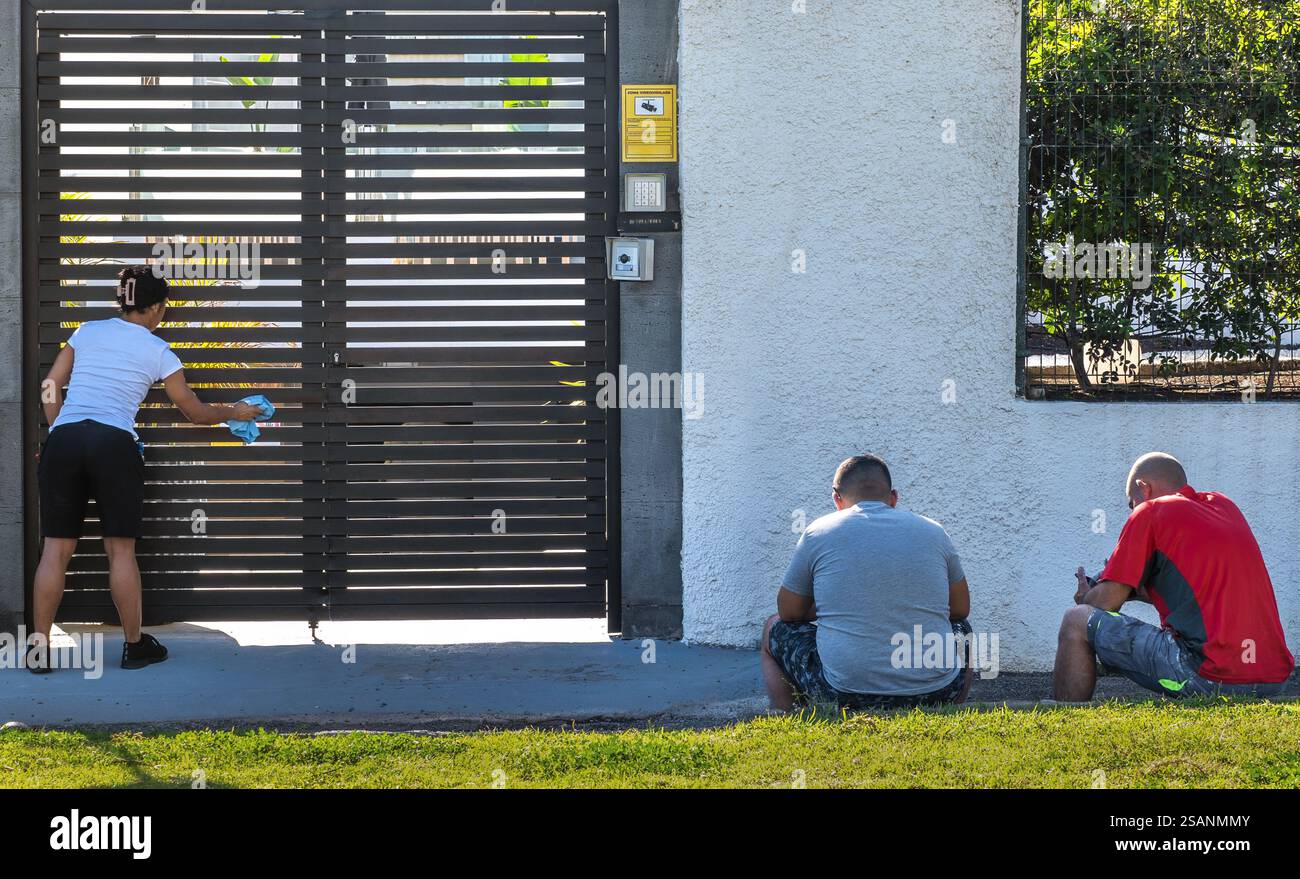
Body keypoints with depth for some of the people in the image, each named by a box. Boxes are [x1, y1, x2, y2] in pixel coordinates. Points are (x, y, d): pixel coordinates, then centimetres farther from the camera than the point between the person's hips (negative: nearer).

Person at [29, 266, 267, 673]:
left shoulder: (87, 331, 17)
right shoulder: (158, 352, 9)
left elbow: (50, 388, 14)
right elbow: (196, 412, 17)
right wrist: (234, 412, 34)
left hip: (62, 440, 3)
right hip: (113, 444, -3)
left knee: (56, 548, 5)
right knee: (120, 549, 5)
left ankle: (39, 649, 6)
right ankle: (134, 646, 14)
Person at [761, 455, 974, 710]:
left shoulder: (818, 533, 3)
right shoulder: (934, 532, 8)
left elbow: (789, 613, 13)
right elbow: (961, 610, 19)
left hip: (844, 691, -2)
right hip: (934, 693, 2)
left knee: (775, 631, 26)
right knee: (961, 631, 36)